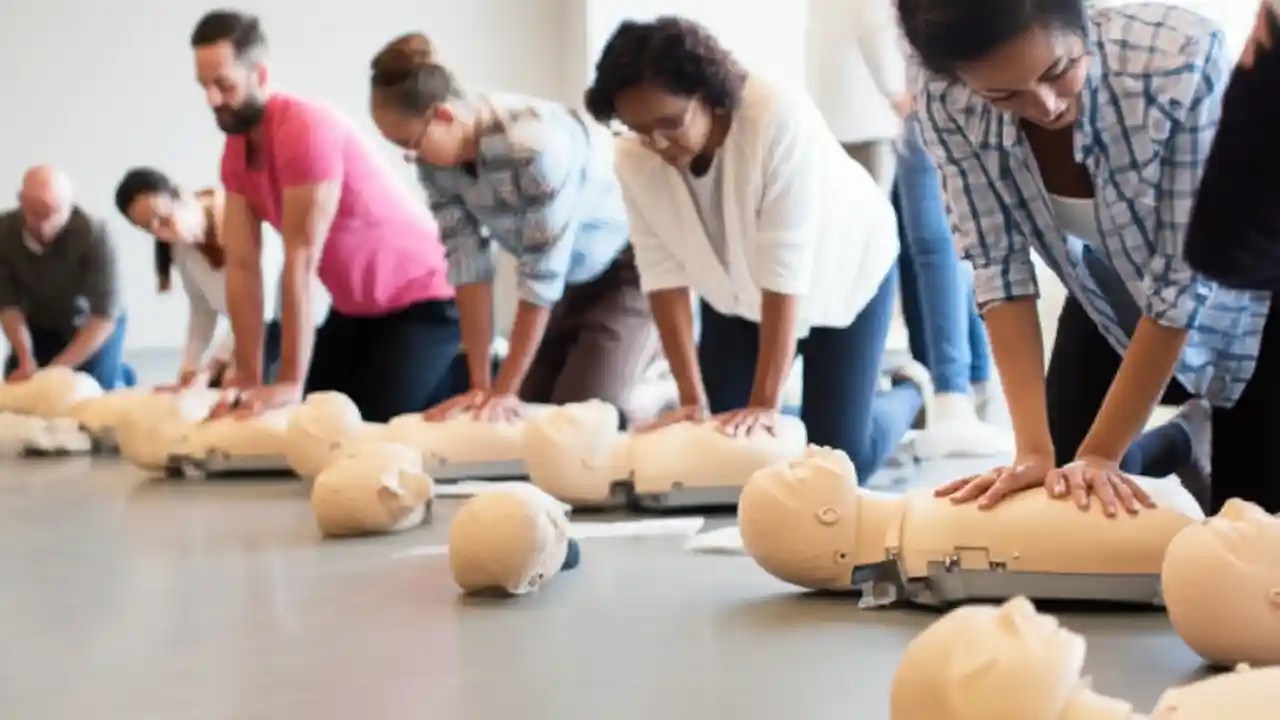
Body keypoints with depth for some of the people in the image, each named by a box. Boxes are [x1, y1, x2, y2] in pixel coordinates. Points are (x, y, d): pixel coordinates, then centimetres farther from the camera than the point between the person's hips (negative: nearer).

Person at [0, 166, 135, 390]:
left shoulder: (94, 233, -36)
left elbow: (105, 316, -31)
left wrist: (57, 369, -35)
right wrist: (26, 361, -30)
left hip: (95, 328, -3)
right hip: (37, 327, 3)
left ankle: (120, 380, 24)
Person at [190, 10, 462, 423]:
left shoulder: (307, 128, -27)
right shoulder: (236, 150, -1)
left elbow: (301, 262, -29)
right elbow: (241, 267, -4)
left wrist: (290, 383, -29)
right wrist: (248, 379, -8)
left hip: (421, 302, -8)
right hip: (354, 308, 8)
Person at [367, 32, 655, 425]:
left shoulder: (536, 145, -36)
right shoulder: (436, 160, -14)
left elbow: (542, 275, -31)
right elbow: (467, 261, -12)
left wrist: (505, 391, -25)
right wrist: (480, 385, -15)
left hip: (629, 266, -7)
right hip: (566, 279, 7)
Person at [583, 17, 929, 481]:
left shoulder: (780, 118, -39)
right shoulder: (633, 159, -24)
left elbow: (784, 271, -38)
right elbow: (663, 273, -20)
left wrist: (764, 403, -36)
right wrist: (692, 398, -23)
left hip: (842, 272, -4)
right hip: (738, 288, 4)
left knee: (841, 455, -7)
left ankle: (911, 389, 25)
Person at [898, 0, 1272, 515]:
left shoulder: (1182, 57, -37)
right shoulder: (949, 107, -27)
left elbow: (1184, 280, -32)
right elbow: (999, 266, -21)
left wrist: (1101, 454, -27)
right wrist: (1034, 449, -27)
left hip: (1242, 304, -3)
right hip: (1110, 305, 3)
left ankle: (1219, 444, 30)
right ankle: (1182, 443, 31)